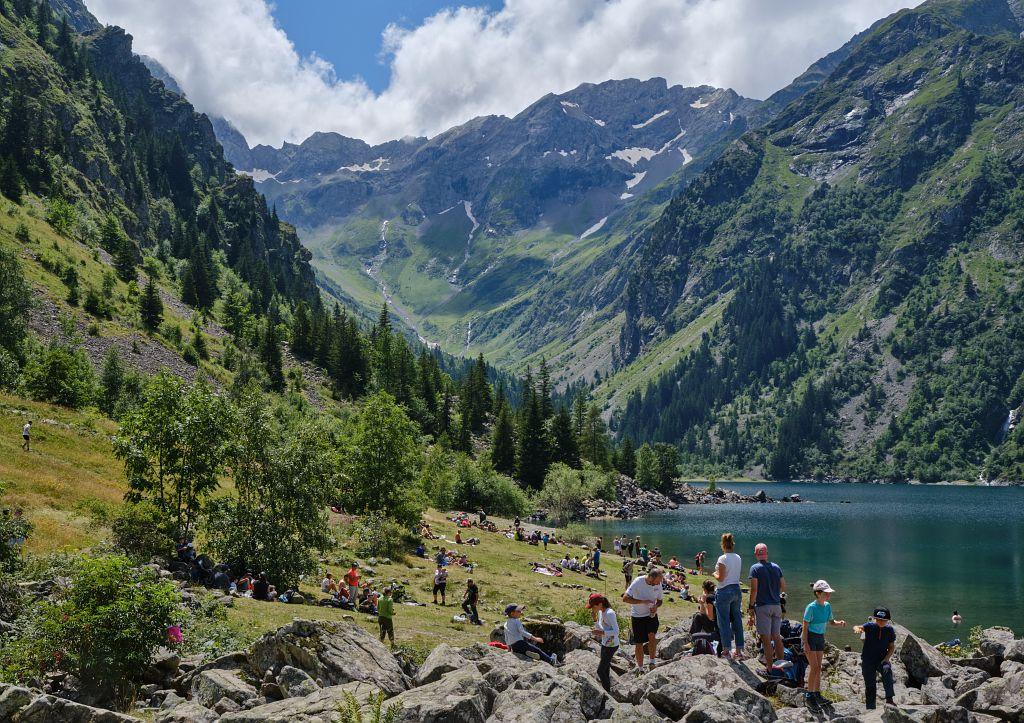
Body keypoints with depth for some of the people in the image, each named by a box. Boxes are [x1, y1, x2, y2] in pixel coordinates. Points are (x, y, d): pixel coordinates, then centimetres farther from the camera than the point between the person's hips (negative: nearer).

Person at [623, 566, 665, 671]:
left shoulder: (658, 584, -5)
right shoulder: (638, 582, -19)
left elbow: (659, 600, 10)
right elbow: (625, 598, -23)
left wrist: (656, 606, -14)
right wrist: (643, 601, -27)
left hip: (651, 615, 2)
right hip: (637, 616, -2)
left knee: (652, 636, -23)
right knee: (639, 643, 4)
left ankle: (651, 662, -10)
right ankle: (640, 668, 20)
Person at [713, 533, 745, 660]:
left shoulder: (723, 559, -14)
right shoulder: (738, 558, 6)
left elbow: (720, 578, -15)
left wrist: (714, 574, 5)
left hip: (725, 591, -7)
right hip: (737, 590, 7)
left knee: (724, 620, 2)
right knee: (737, 620, 10)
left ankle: (726, 649, 3)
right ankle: (739, 650, 13)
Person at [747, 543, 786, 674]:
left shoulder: (755, 568, -8)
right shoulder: (776, 567, 8)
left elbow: (754, 589, -13)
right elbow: (783, 587, 11)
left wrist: (751, 607, -7)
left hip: (762, 606, -5)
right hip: (776, 605, 5)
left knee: (766, 639, -3)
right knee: (777, 637, 13)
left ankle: (770, 669, -2)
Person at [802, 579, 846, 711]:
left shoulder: (827, 606, -1)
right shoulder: (811, 607, -21)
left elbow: (829, 621, 13)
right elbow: (805, 626, -16)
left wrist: (838, 623, -9)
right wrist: (805, 644, -18)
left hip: (820, 637, 7)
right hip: (809, 637, -7)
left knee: (818, 667, 11)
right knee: (814, 667, -11)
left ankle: (817, 694, 20)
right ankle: (809, 695, -4)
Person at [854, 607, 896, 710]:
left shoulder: (889, 630, -4)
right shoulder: (870, 626, -11)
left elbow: (892, 647, 5)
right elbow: (860, 627, -31)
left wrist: (886, 659, -10)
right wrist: (857, 628, -57)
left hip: (882, 660, 1)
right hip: (868, 660, -1)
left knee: (887, 670, -32)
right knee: (870, 685, 3)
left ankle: (889, 698, -34)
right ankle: (870, 708, 18)